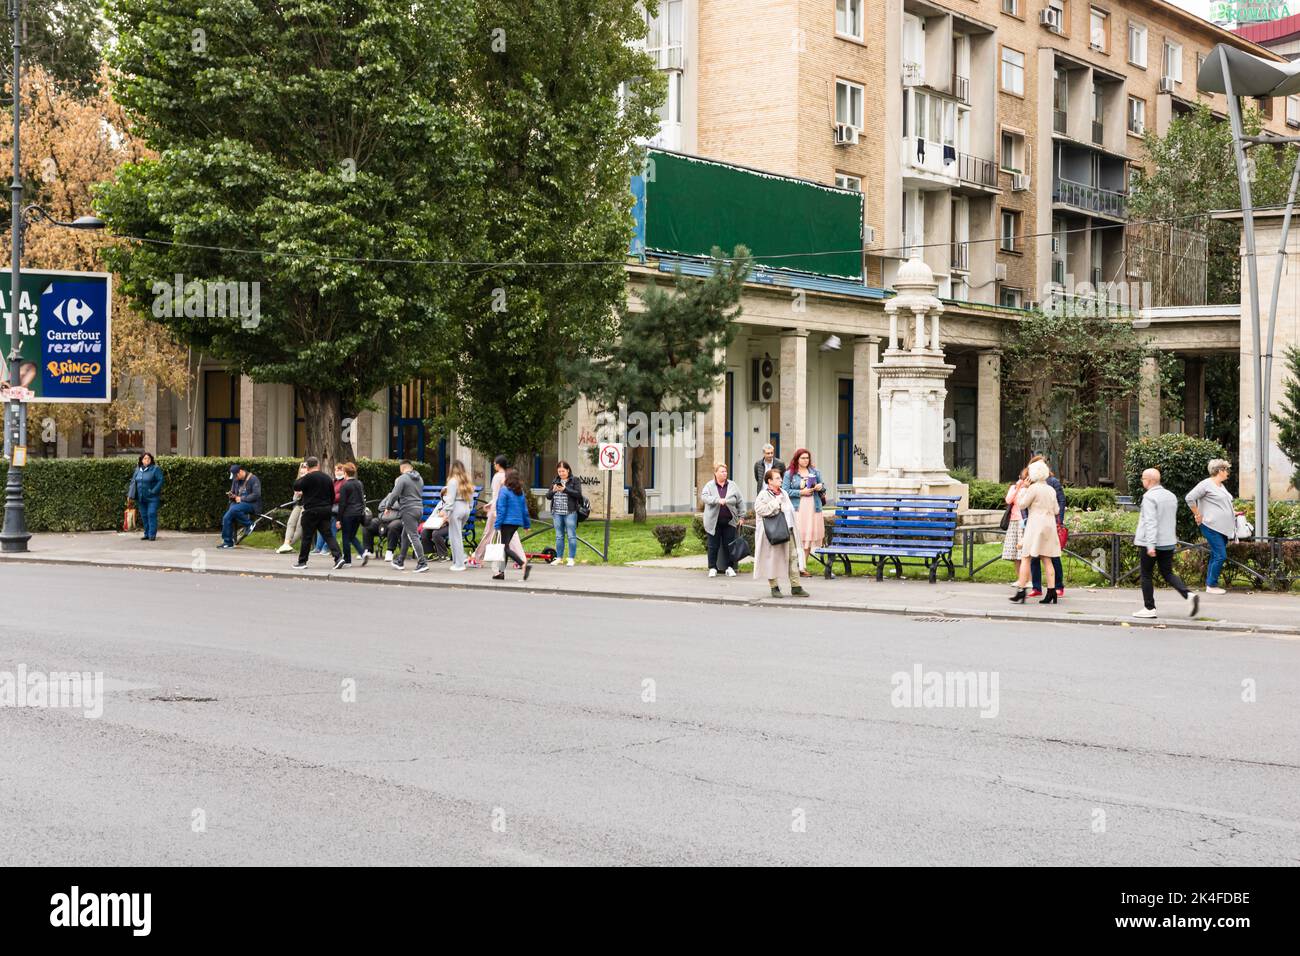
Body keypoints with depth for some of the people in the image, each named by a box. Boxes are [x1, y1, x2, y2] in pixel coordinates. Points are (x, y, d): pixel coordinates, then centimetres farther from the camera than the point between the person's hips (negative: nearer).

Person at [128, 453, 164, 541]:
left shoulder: (155, 469, -5)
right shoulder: (138, 470, 12)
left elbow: (160, 481, -10)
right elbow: (133, 482, 14)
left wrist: (153, 491, -17)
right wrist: (130, 495, 7)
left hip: (152, 498, -5)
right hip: (141, 498, 5)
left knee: (151, 515, -8)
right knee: (144, 516, 8)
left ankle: (152, 535, -6)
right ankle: (146, 534, 16)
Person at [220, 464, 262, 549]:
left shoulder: (253, 479, -7)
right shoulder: (236, 480, 16)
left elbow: (256, 495, -17)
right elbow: (233, 492, 25)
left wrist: (241, 499, -17)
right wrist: (231, 495, -1)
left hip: (252, 504, -7)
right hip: (239, 503, 7)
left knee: (233, 509, -34)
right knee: (226, 518, -17)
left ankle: (249, 523, -16)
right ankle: (228, 541, -9)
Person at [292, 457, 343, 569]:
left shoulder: (309, 477, -13)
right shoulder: (327, 478, 10)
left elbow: (296, 486, -9)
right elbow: (332, 496, 16)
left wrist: (301, 477, 5)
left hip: (312, 511, -6)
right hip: (326, 511, 6)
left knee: (307, 537, 3)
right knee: (328, 535, 3)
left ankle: (302, 561, 9)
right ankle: (338, 557, -13)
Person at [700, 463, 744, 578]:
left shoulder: (733, 486, 7)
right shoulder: (709, 485, 2)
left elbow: (740, 502, 9)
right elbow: (704, 496, -13)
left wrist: (741, 516, 5)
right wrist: (717, 500, -25)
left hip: (729, 521, 1)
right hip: (714, 521, -1)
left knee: (729, 545, 4)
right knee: (713, 546, 2)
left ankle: (729, 567, 15)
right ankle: (712, 568, 12)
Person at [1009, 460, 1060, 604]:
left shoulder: (1034, 488, -11)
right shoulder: (1051, 490, 10)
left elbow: (1021, 505, -6)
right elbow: (1056, 510, 16)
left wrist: (1023, 489, 7)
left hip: (1036, 525, -7)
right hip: (1050, 525, 7)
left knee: (1025, 558, -4)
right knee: (1047, 559, 8)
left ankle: (1021, 590, -9)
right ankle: (1052, 592, 4)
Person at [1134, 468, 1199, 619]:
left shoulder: (1149, 497, -15)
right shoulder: (1171, 496, 10)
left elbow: (1150, 522, -23)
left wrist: (1150, 545, -27)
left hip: (1150, 544, -7)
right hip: (1168, 543, 7)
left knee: (1145, 575, 5)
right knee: (1168, 573, 11)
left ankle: (1149, 608, 8)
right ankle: (1189, 596, -8)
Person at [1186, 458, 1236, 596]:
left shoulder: (1221, 486, 18)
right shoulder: (1207, 484, -11)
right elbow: (1190, 498, -15)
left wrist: (1233, 512, 21)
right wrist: (1197, 515, -13)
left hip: (1223, 528, 9)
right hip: (1211, 527, -9)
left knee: (1215, 556, 10)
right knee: (1221, 556, -12)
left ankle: (1209, 584, 16)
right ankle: (1211, 585, -4)